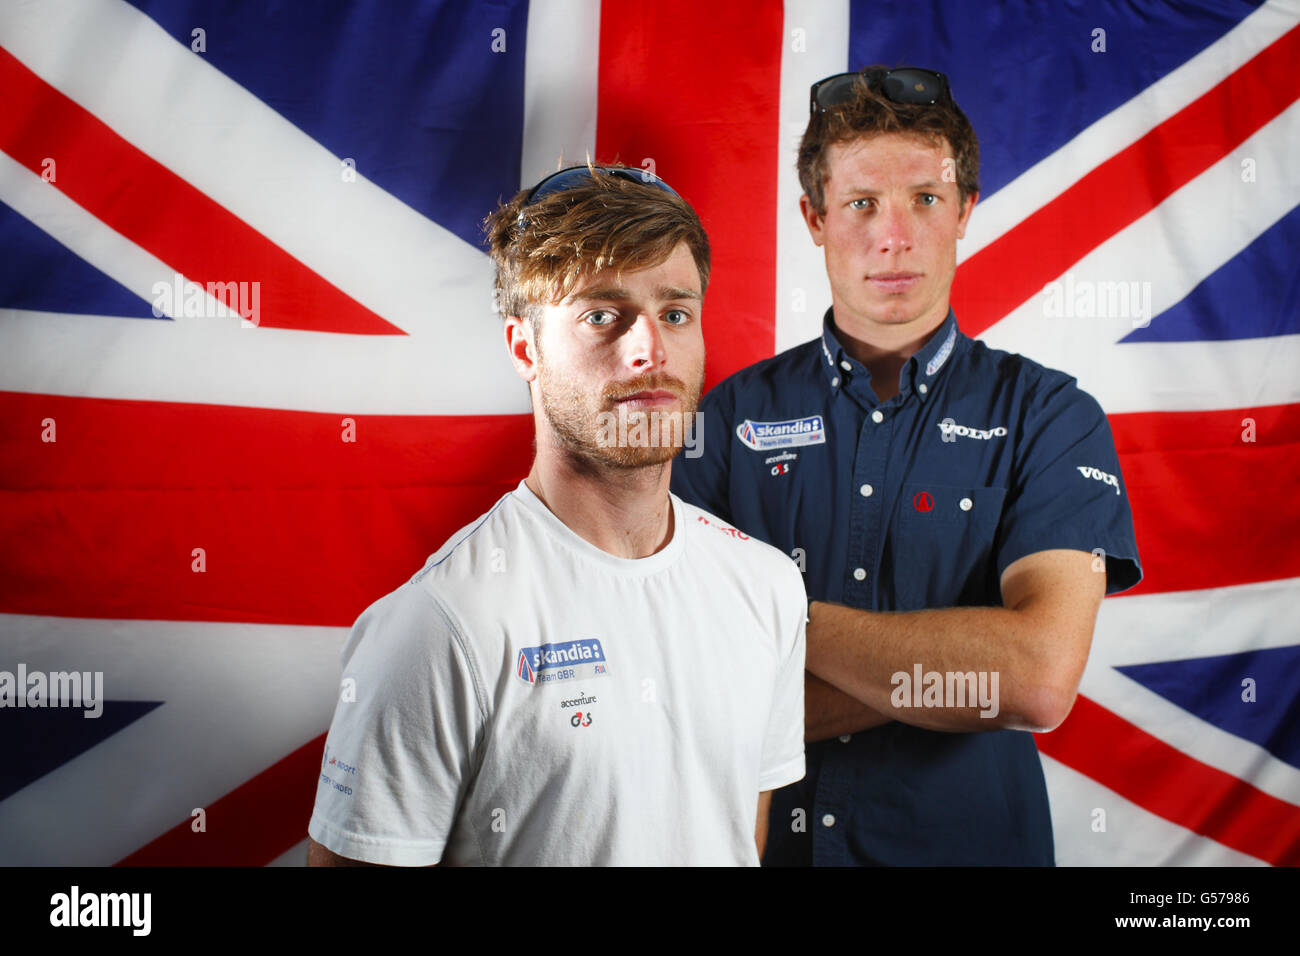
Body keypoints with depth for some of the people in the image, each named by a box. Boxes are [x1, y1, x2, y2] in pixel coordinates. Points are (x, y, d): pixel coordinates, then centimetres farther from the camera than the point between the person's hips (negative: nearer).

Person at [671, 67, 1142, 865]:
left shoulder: (1048, 414, -7)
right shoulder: (735, 413, -4)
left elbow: (1042, 680, -22)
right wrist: (949, 670, -17)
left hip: (971, 837, 0)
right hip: (759, 837, 1)